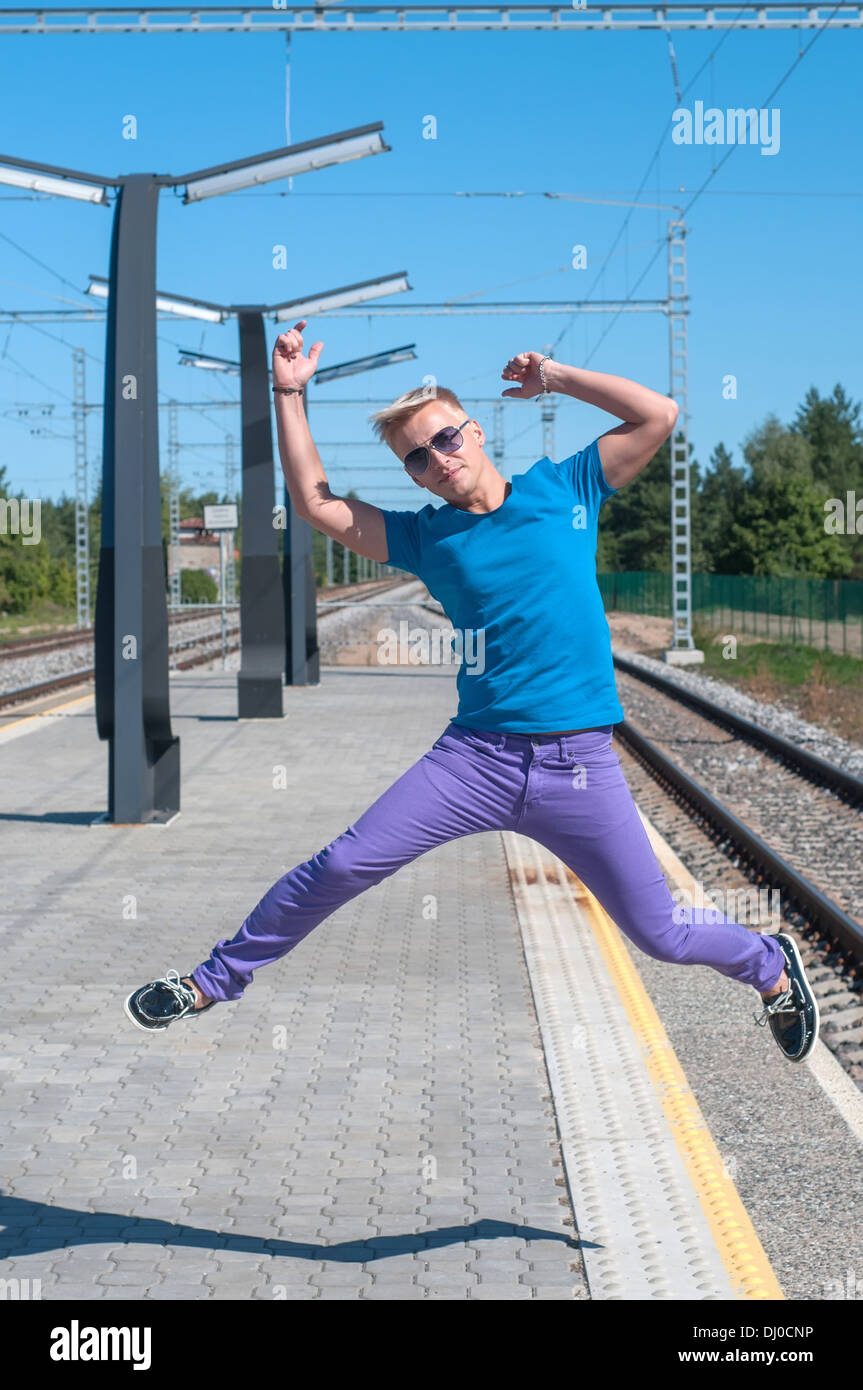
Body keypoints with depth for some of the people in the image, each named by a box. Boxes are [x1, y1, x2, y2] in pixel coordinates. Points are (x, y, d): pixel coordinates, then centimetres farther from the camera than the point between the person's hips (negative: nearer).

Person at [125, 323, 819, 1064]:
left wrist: (554, 377, 3)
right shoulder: (427, 535, 9)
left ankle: (770, 964, 35)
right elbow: (317, 504, 6)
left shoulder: (565, 488, 7)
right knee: (343, 865, -8)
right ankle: (219, 978, 10)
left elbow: (660, 415, 3)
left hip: (580, 762, -1)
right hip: (476, 754, 1)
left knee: (661, 934, 4)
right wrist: (290, 393, 4)